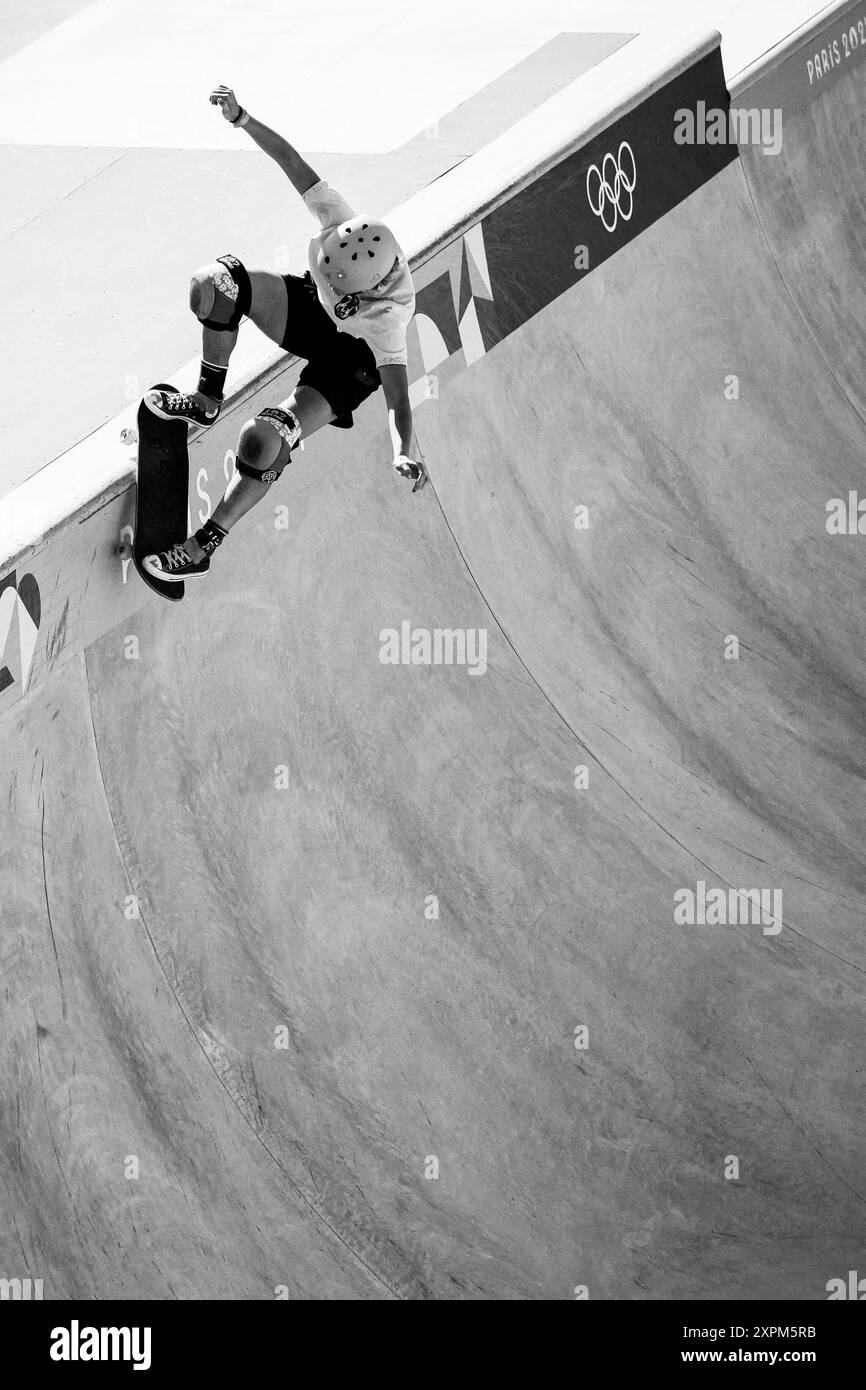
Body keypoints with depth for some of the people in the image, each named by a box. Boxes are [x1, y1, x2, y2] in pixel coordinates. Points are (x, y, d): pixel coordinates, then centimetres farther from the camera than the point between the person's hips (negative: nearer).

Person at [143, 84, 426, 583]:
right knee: (215, 283, -21)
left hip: (352, 363, -6)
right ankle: (208, 400, -2)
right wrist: (241, 118, -26)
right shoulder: (343, 223, -30)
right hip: (308, 309, 6)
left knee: (265, 441, -29)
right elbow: (292, 159, -21)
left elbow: (398, 397, -44)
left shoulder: (388, 316, -39)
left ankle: (206, 545, -8)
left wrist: (405, 455, -60)